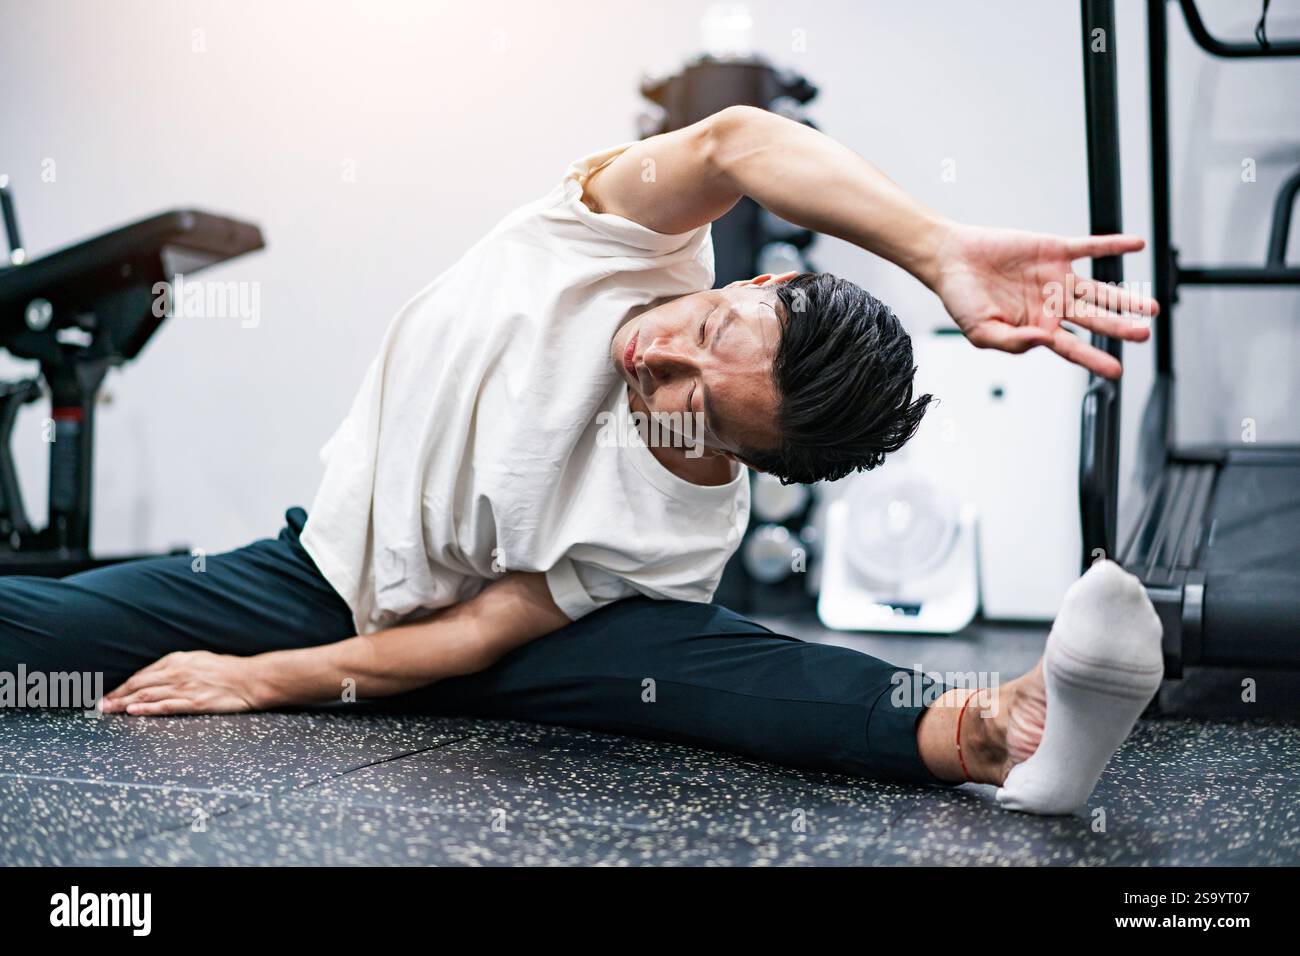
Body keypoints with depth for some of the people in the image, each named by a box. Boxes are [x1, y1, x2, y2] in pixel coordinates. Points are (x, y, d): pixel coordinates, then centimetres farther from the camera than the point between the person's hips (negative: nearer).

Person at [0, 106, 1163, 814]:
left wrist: (254, 683, -24)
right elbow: (736, 143, -40)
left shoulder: (683, 526, -24)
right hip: (316, 567, 5)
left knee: (696, 659, -34)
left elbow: (478, 633, -21)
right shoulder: (631, 238, -20)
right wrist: (942, 253, -52)